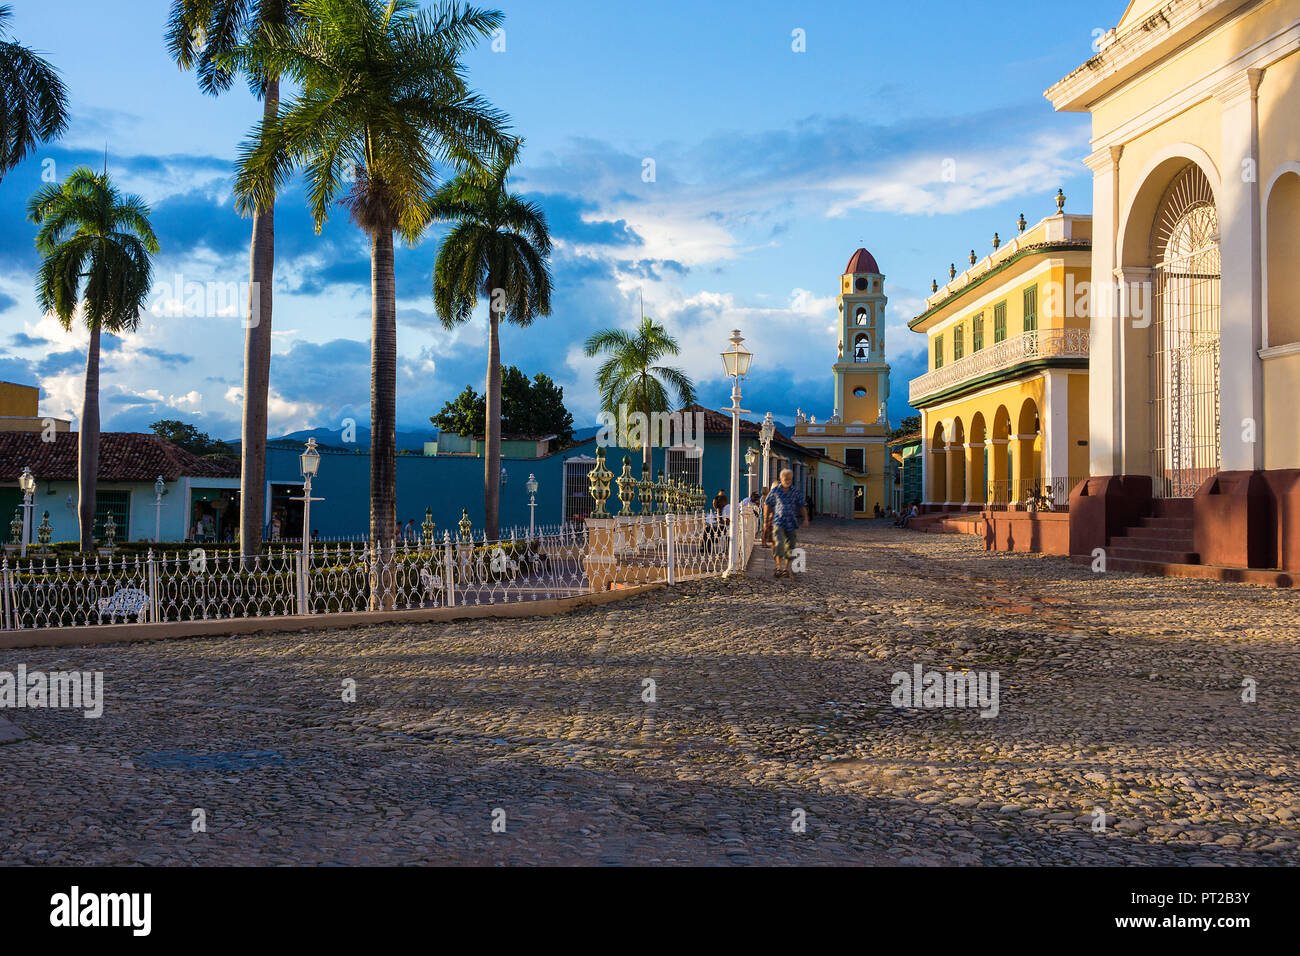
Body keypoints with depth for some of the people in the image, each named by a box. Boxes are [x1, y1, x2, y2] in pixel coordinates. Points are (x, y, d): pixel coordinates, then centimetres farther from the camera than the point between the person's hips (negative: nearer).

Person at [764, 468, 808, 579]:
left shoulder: (796, 492, 7)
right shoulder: (775, 491, 4)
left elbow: (802, 506, 6)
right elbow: (767, 505, 11)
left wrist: (805, 519, -6)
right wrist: (766, 519, 7)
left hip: (791, 523, 2)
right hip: (778, 522, -2)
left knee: (790, 546, 4)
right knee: (779, 543, -17)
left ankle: (786, 569, 16)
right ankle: (779, 567, -18)